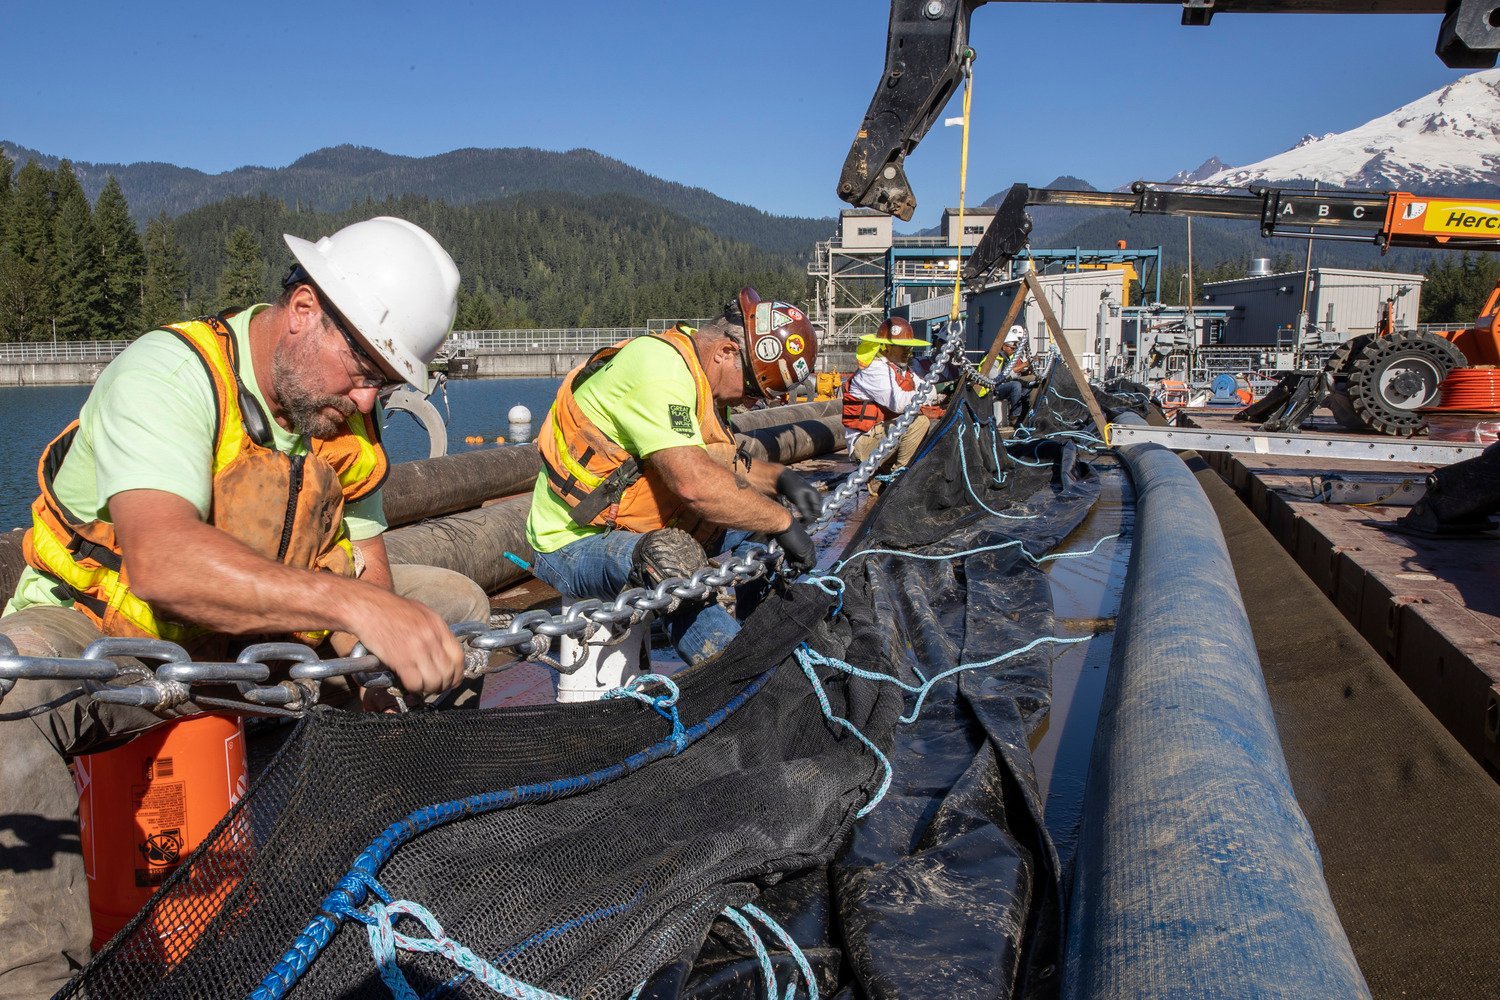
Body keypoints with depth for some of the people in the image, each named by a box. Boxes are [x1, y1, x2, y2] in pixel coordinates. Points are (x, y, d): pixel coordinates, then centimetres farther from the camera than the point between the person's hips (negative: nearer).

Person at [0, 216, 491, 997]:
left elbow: (366, 567, -2)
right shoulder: (170, 371, -25)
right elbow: (160, 559, -42)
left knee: (455, 602, -1)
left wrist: (375, 659, -24)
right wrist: (351, 602, -53)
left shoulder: (349, 419, -3)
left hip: (255, 647, 6)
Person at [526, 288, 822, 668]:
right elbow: (695, 483, -34)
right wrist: (784, 522, -24)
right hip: (574, 546, -10)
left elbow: (722, 465, 15)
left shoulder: (689, 369, 5)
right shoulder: (658, 363, -25)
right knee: (672, 559, -39)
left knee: (761, 510, 5)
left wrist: (780, 478, -3)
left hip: (638, 525, 10)